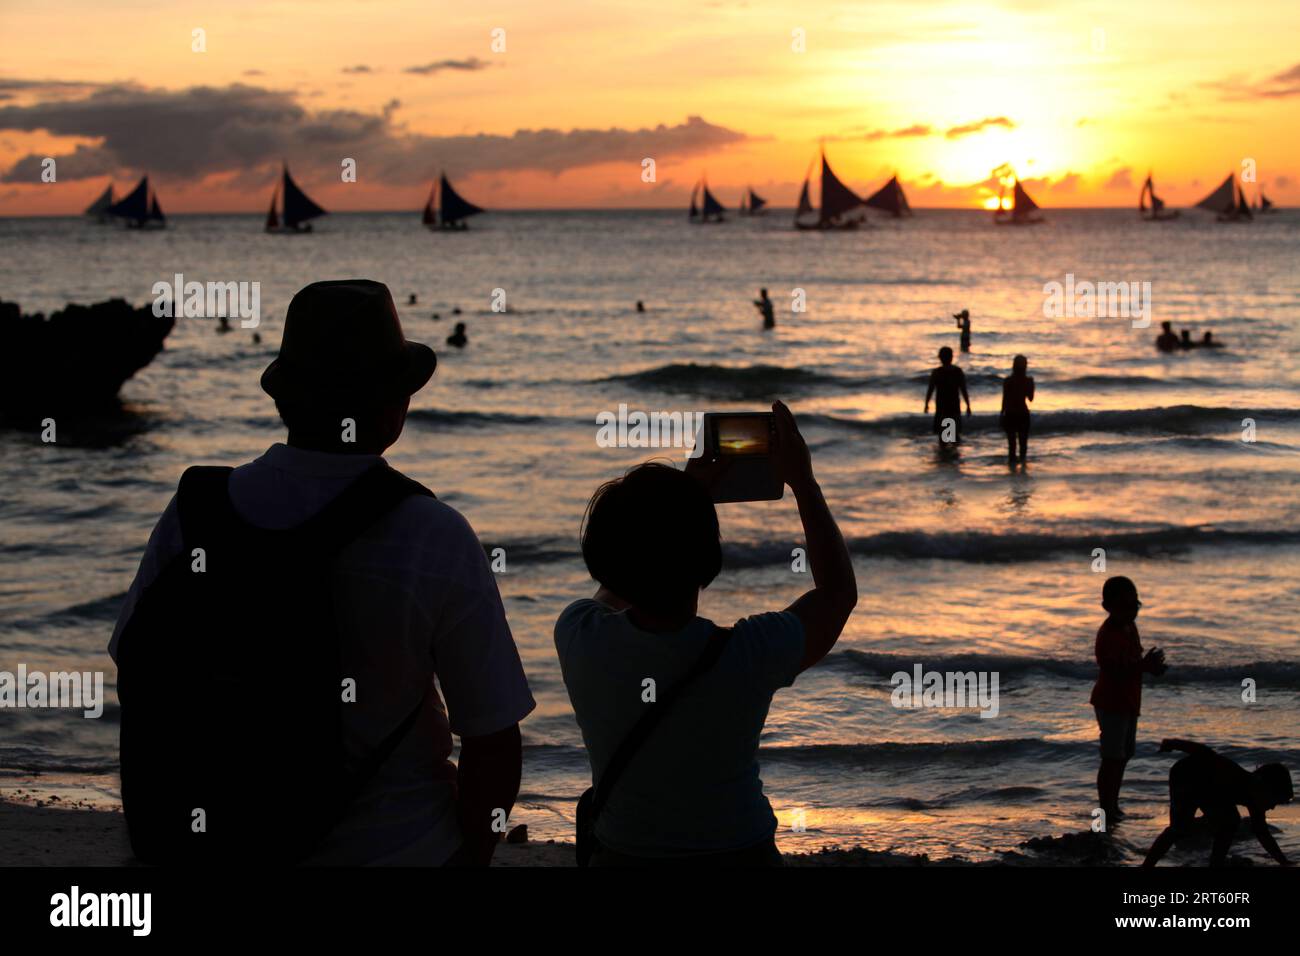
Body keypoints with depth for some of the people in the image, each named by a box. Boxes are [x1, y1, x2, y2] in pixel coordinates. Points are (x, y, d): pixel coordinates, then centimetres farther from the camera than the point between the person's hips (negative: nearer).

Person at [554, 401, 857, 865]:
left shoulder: (579, 639, -20)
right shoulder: (748, 656, -26)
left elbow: (613, 587, 5)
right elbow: (838, 591, -6)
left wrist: (686, 492, 5)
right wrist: (803, 482, 1)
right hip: (737, 853, -1)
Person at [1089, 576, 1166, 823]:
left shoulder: (1129, 627, 7)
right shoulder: (1108, 635, -22)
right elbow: (1113, 671, -28)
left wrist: (1151, 666, -2)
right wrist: (1145, 666, -32)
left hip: (1129, 701, 10)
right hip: (1111, 703, -10)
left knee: (1125, 753, 18)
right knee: (1112, 758, -6)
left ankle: (1113, 805, 29)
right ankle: (1107, 810, 1)